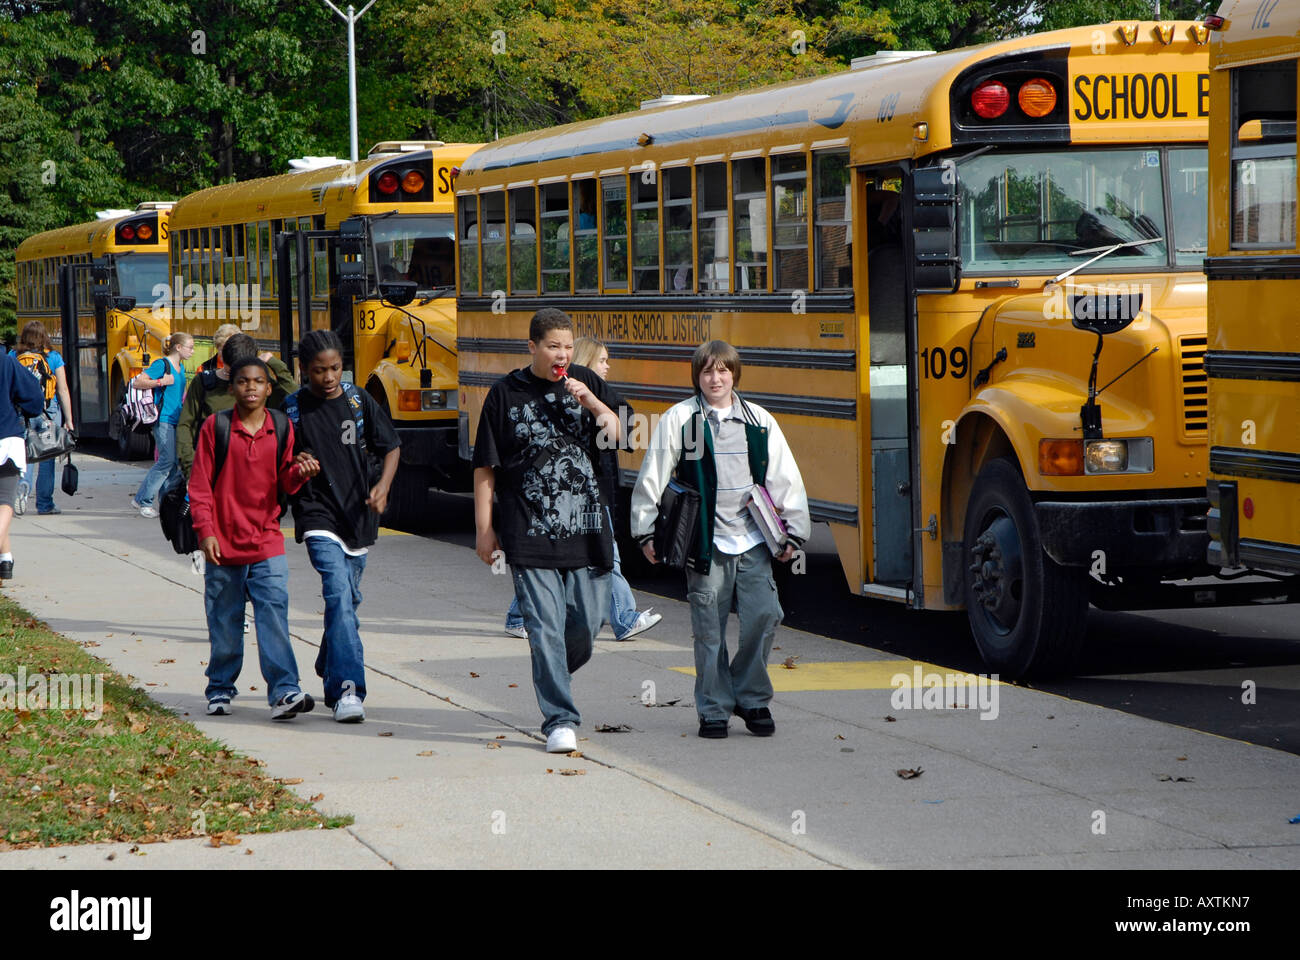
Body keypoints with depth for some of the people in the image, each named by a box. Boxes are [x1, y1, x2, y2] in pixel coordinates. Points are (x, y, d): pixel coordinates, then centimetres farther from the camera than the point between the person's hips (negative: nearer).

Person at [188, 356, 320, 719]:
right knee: (224, 623, 8)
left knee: (274, 614, -11)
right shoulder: (215, 427, -2)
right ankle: (220, 689, 23)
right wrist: (206, 531, -8)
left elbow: (285, 484, 7)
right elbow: (200, 485, 0)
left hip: (267, 542, 1)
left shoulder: (282, 428, 5)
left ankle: (283, 691, -15)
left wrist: (299, 472, -16)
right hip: (224, 543, -1)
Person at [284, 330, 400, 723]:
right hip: (318, 517, -4)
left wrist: (383, 485, -9)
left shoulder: (359, 401, 3)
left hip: (358, 515, 4)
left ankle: (329, 670, 40)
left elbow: (391, 447, 8)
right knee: (339, 594, -20)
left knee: (348, 599, 15)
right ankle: (348, 689, -25)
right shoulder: (293, 409, -2)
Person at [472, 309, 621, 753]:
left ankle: (553, 680, 35)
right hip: (530, 536, -3)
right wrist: (484, 528, 0)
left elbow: (622, 438, 1)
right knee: (545, 628, -8)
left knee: (587, 624, 7)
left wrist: (592, 403, -13)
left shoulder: (586, 384, 8)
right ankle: (559, 720, -4)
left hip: (586, 529, 3)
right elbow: (485, 468, 3)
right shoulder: (506, 393, 0)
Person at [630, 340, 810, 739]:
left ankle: (751, 698, 10)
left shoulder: (760, 421, 8)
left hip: (753, 539, 2)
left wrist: (794, 531, 10)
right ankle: (715, 710, 11)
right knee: (709, 628, 0)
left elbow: (786, 479, 12)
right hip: (705, 541, -2)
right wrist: (646, 531, 3)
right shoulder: (678, 419, 1)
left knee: (764, 615, -8)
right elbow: (652, 478, 4)